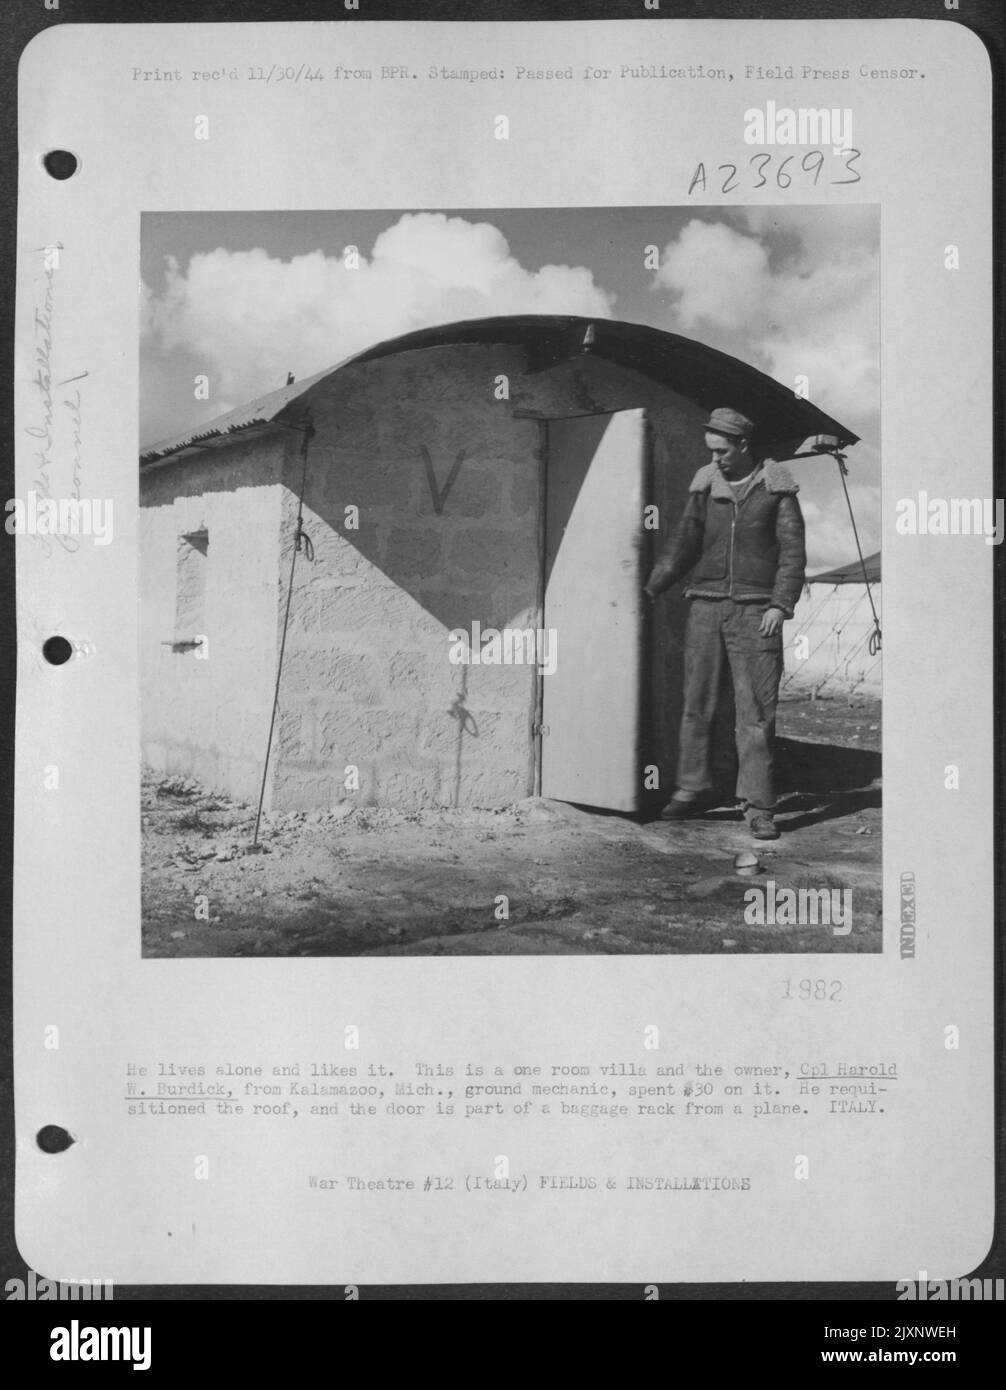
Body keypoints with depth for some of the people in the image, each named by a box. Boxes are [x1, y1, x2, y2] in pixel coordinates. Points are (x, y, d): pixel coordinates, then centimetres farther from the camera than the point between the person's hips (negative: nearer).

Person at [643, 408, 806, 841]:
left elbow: (793, 551, -2)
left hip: (755, 610, -3)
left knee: (756, 710, -4)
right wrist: (651, 589, 6)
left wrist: (780, 605, -11)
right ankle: (694, 788, 20)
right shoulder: (705, 484, 8)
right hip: (706, 605, 3)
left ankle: (758, 806, 0)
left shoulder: (776, 487, 0)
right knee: (697, 703, 6)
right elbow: (683, 542, 13)